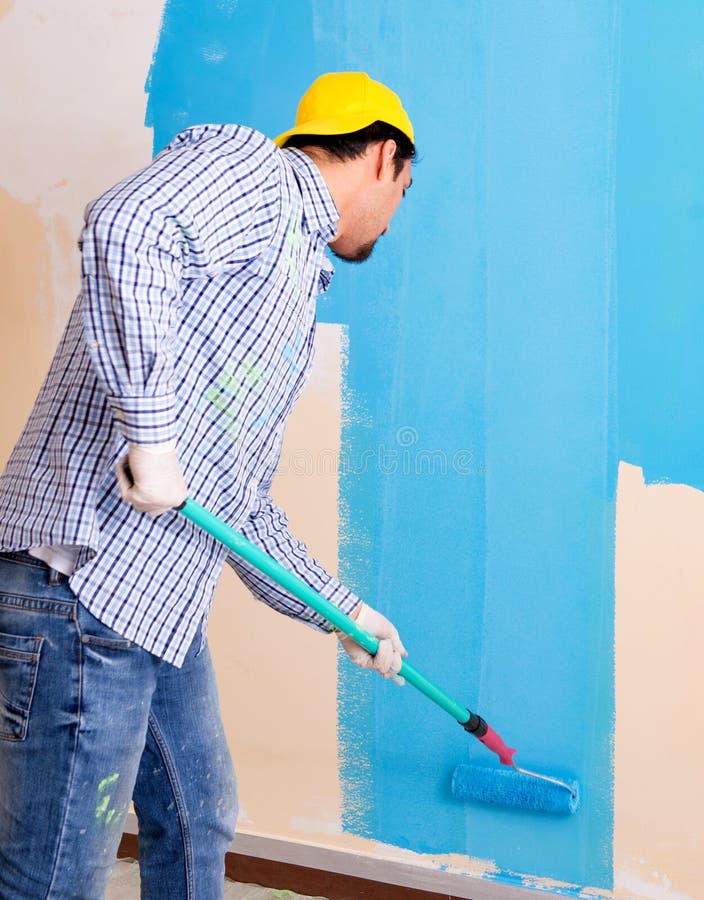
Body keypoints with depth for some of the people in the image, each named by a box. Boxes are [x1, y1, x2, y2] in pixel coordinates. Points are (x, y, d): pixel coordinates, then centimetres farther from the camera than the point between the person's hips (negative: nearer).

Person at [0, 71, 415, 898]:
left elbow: (246, 513, 28)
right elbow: (126, 229, -25)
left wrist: (345, 612, 34)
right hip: (86, 576, -10)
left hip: (162, 603, 10)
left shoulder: (295, 302, 25)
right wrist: (149, 431, -27)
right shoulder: (244, 164, -1)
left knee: (197, 827, 24)